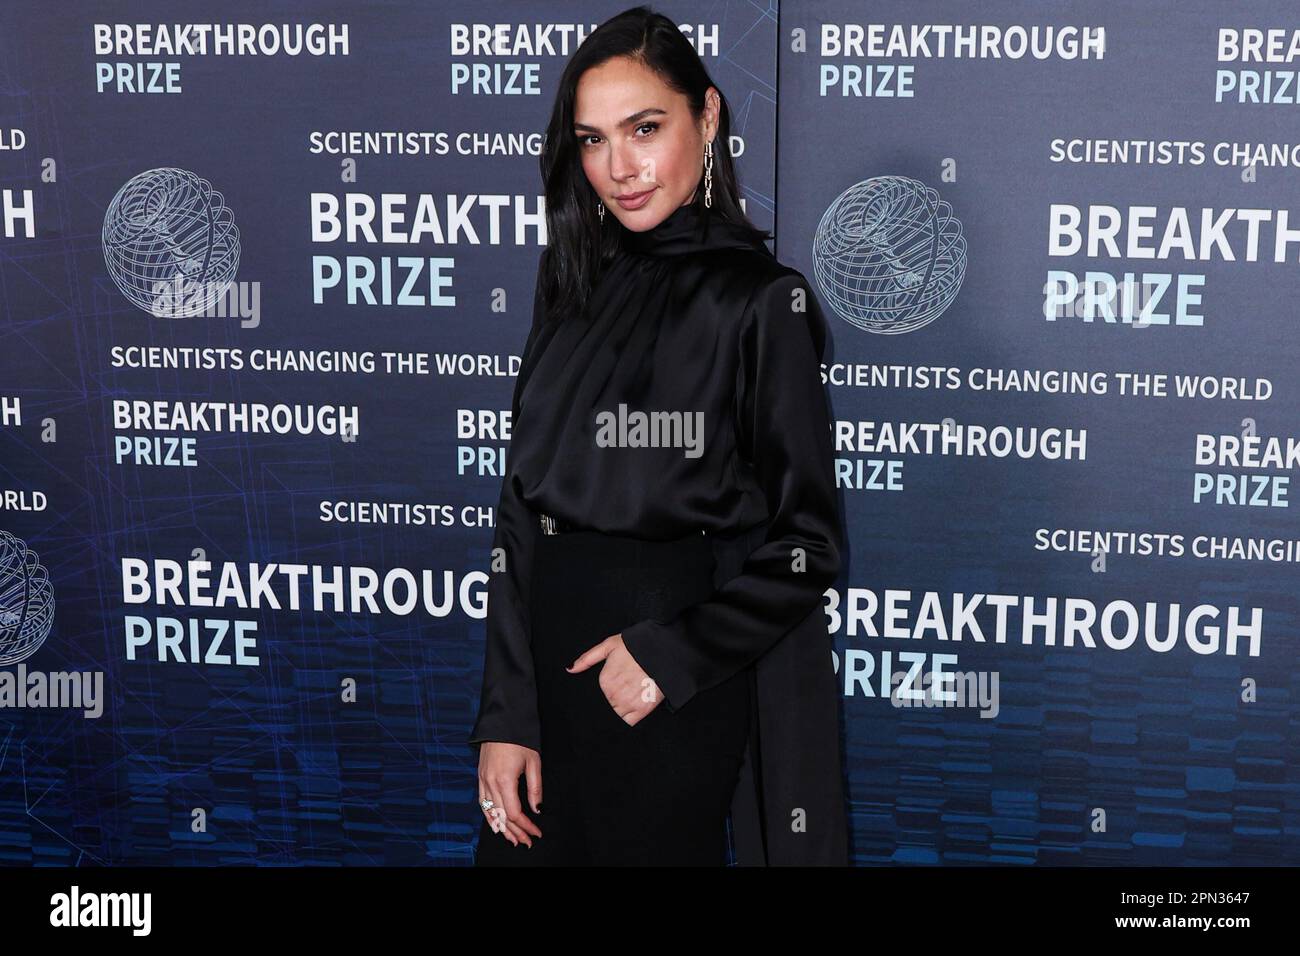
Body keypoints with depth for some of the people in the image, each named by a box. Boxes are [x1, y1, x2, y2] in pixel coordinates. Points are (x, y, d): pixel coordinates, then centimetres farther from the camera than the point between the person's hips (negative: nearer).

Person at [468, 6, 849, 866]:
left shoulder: (760, 300, -9)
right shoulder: (576, 290, 7)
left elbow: (806, 543, -9)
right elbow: (521, 512, 3)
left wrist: (670, 656, -17)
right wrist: (505, 715, -2)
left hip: (682, 698, -5)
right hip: (548, 664, 5)